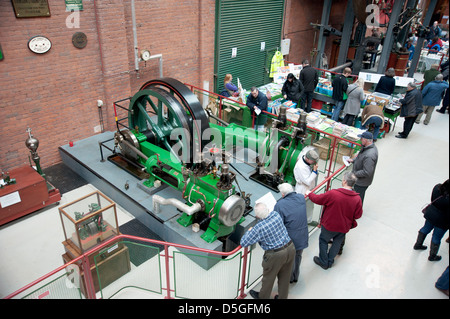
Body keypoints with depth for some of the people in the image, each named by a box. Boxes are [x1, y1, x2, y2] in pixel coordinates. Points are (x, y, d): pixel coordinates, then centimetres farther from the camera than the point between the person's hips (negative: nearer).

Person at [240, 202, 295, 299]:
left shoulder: (258, 228, -25)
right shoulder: (276, 214, -10)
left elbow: (243, 243, -16)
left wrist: (249, 231, 1)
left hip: (276, 255, -5)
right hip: (290, 248, 5)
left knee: (268, 278, 21)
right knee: (285, 277, 24)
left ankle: (262, 297, 45)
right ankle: (283, 297, 44)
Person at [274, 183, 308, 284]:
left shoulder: (279, 205, -26)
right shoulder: (301, 198, -8)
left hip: (290, 239, -5)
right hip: (302, 237, 5)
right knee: (298, 256, 27)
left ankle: (289, 278, 43)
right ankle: (295, 277, 48)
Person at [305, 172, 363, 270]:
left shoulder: (332, 194, -29)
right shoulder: (357, 199, -18)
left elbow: (317, 199, -15)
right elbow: (358, 215, -8)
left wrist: (309, 193, 4)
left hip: (329, 225, -3)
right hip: (344, 227, 4)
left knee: (323, 240, 21)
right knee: (337, 243, 25)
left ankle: (323, 262, 33)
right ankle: (330, 261, 41)